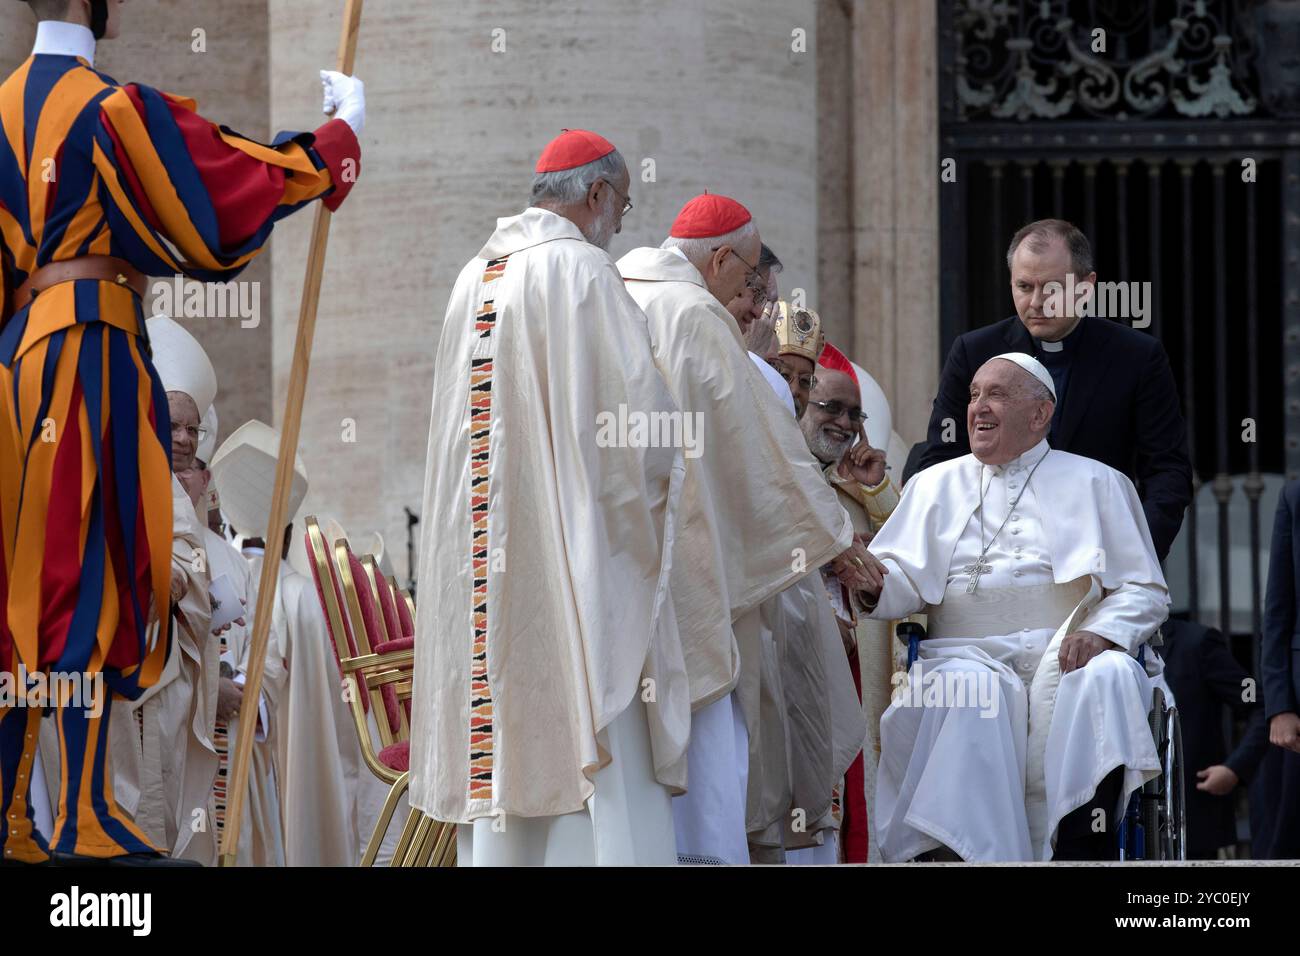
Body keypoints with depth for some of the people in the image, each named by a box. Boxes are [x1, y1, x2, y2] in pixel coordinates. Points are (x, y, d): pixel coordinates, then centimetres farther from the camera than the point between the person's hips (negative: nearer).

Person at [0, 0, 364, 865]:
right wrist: (344, 132, 7)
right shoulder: (116, 110, -10)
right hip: (94, 354, -7)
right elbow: (247, 182, -6)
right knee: (88, 576, -6)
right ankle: (79, 822, -8)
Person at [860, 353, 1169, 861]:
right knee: (967, 693, -35)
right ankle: (986, 856, -40)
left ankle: (1081, 853, -40)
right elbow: (903, 584, 13)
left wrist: (1101, 632, -10)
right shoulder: (936, 485, 24)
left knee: (1107, 678, -35)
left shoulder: (1096, 483, 19)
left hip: (1063, 649, -1)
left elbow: (1146, 590, 12)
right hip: (966, 651, 1)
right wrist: (873, 581, -13)